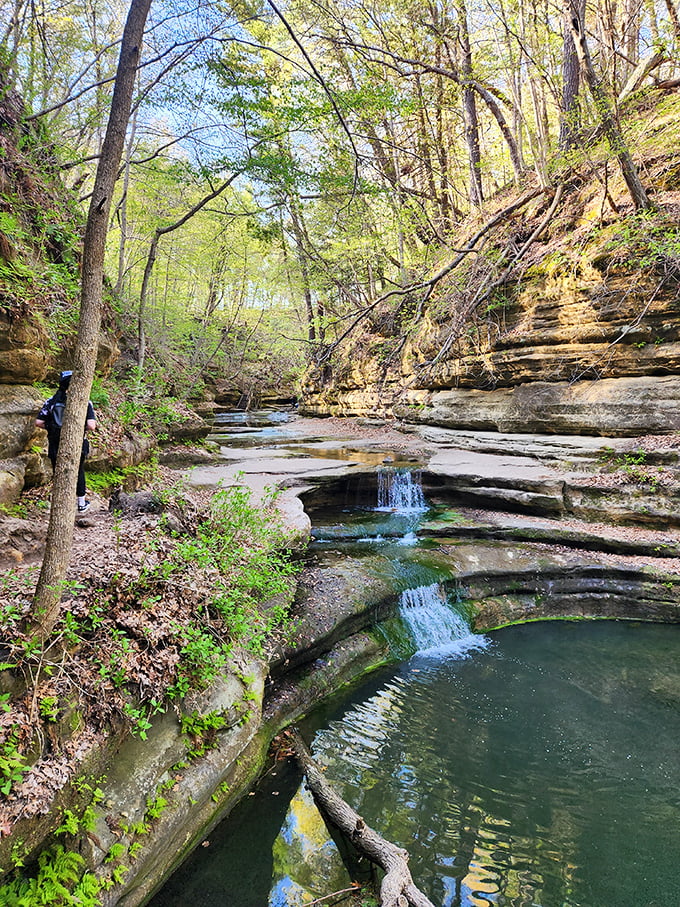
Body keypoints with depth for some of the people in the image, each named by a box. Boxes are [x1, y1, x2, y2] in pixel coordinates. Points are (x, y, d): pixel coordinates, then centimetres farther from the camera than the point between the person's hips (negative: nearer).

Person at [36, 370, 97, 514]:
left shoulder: (51, 401, -3)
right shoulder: (84, 402, -9)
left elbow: (39, 422, -7)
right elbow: (91, 426, -18)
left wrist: (50, 426, 12)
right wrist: (83, 427, 4)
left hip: (56, 447, 1)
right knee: (79, 473, 19)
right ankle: (82, 504, 32)